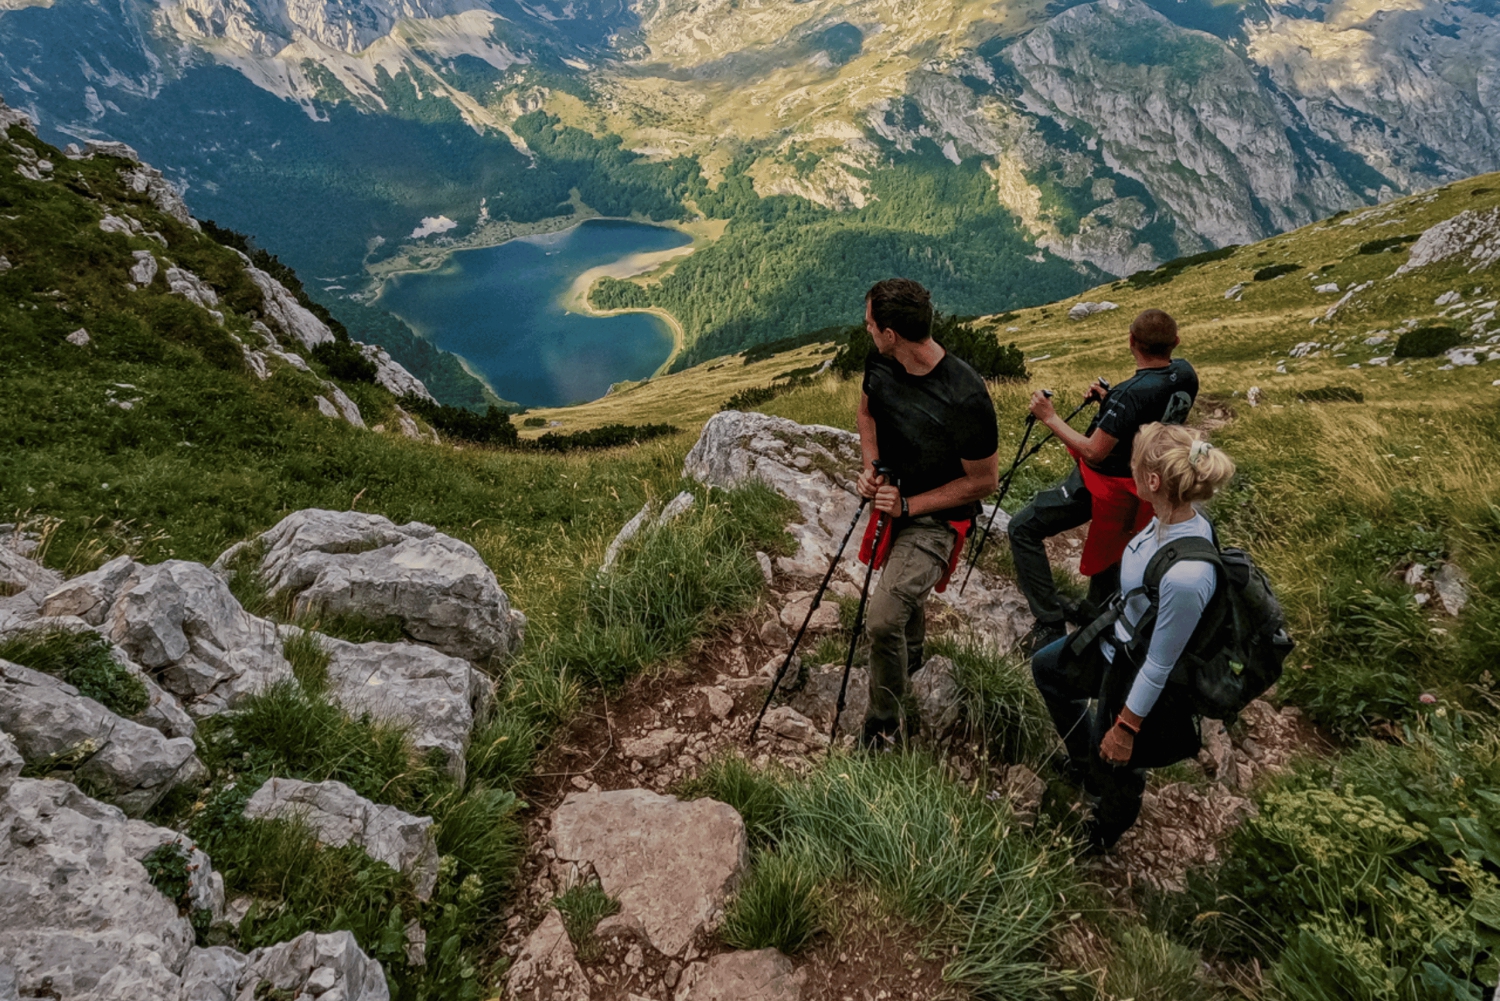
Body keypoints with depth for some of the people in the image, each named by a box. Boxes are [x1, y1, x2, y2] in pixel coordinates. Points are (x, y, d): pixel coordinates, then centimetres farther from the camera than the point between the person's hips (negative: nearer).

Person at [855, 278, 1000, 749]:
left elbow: (984, 481, -20)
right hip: (892, 502, 7)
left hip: (934, 519, -7)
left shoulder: (965, 400, -32)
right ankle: (913, 653, 61)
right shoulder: (880, 362, -12)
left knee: (883, 617, -18)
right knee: (903, 594, 29)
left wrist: (909, 505, -22)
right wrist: (870, 467, -8)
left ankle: (886, 725, 4)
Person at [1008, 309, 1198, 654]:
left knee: (1023, 530, -3)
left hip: (1105, 483, -9)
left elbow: (1094, 453, -27)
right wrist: (1109, 401, 5)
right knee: (1108, 541, 33)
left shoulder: (1131, 394, -33)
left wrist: (1050, 418, -20)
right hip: (1141, 484, 9)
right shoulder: (1185, 374, -7)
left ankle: (1050, 624, -2)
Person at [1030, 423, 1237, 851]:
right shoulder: (1173, 518, -17)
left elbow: (1159, 666, -28)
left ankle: (1102, 837, 52)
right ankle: (1084, 762, 49)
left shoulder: (1184, 577, -42)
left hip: (1136, 677, -8)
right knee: (1046, 668, 29)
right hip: (1117, 640, 8)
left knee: (1112, 765, 19)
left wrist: (1126, 727, -15)